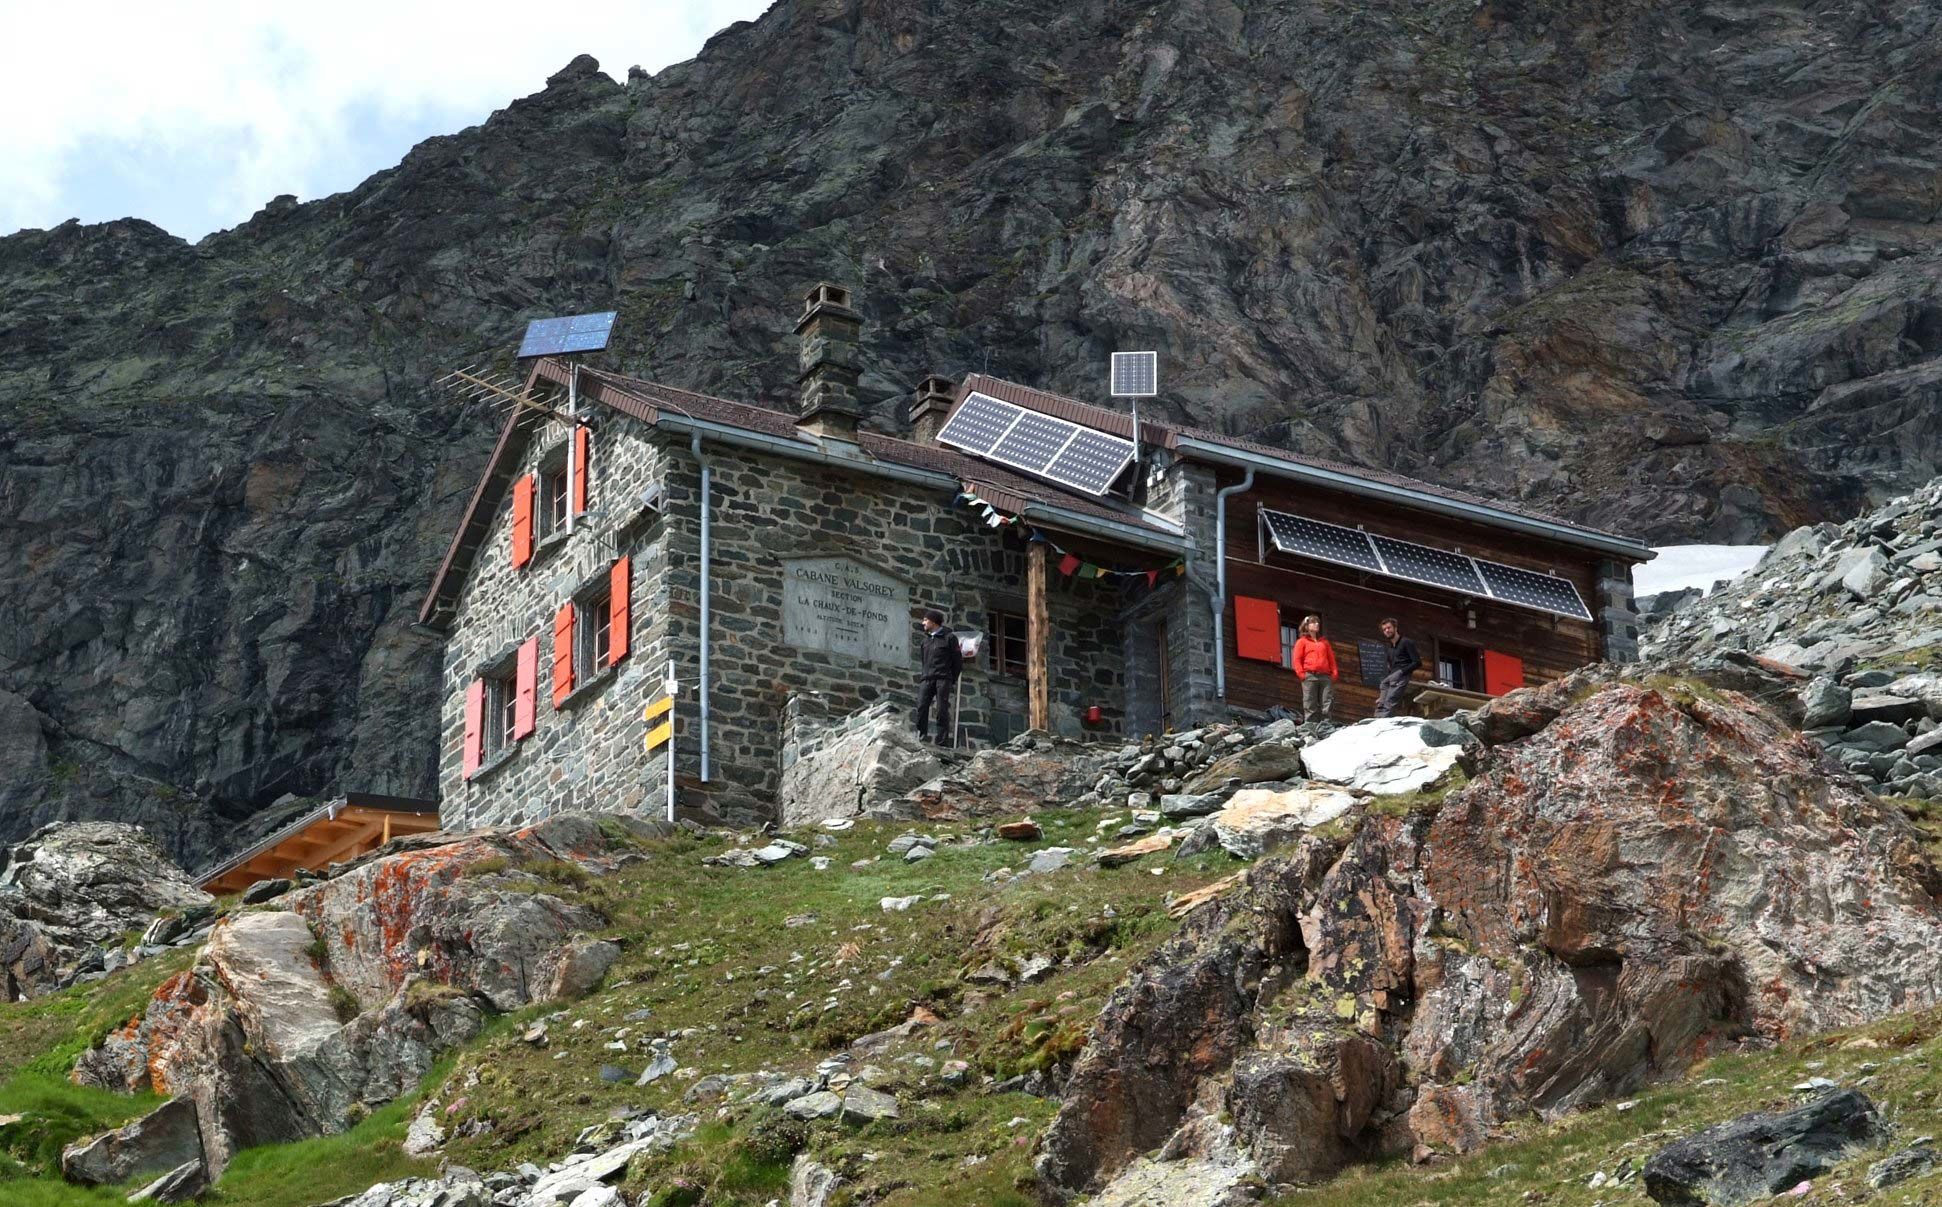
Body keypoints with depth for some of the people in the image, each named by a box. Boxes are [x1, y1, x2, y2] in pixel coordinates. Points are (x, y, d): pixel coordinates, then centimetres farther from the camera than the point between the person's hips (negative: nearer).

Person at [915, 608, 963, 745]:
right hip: (926, 679, 5)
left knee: (942, 710, -9)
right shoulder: (926, 638, 22)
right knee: (921, 708, -11)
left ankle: (942, 741, -10)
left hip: (943, 678, -5)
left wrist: (952, 680, 0)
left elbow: (958, 660, 5)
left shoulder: (949, 637, 6)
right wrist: (921, 676, 9)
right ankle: (921, 738, -12)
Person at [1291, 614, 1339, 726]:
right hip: (1309, 676, -4)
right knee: (1310, 705, -9)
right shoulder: (1302, 641, 14)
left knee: (1328, 704, -7)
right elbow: (1297, 659, 5)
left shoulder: (1324, 641, 27)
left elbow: (1331, 658, 22)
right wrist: (1301, 674, -9)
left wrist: (1334, 672, 8)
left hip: (1325, 676, 4)